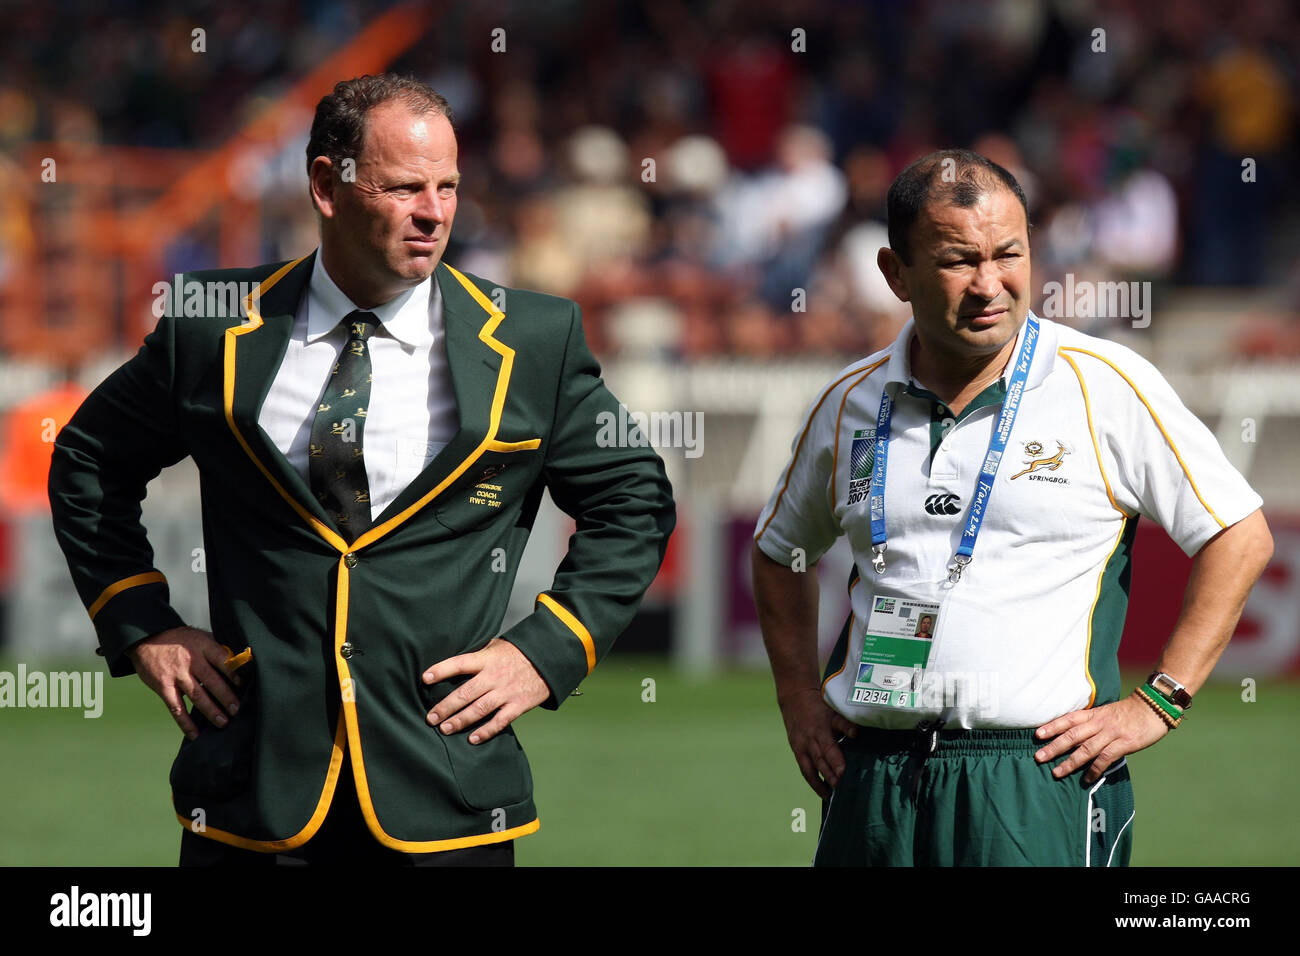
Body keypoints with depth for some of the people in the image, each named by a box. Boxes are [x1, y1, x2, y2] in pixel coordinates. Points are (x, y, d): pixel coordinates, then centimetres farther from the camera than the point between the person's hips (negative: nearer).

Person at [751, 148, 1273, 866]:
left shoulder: (1108, 386, -2)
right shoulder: (850, 403, 10)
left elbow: (1240, 536, 1)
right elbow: (780, 551, 27)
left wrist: (1158, 703, -4)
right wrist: (799, 699, 14)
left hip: (1038, 778, -4)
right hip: (872, 775, 4)